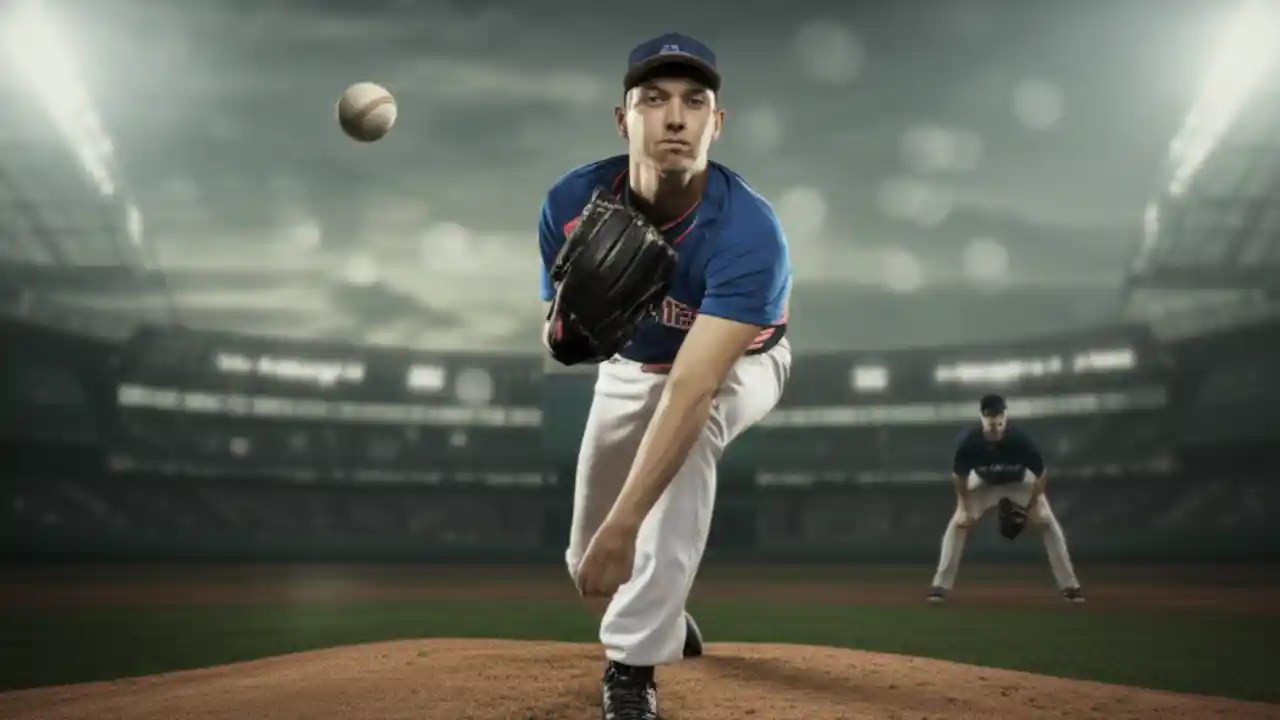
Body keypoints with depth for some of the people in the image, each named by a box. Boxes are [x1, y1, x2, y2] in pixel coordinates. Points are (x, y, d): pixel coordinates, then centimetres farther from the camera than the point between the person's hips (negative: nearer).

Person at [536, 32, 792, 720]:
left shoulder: (749, 231, -40)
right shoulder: (574, 200, -28)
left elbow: (691, 388, -48)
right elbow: (555, 340, -16)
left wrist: (622, 526, -53)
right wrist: (566, 326, -41)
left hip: (738, 364, -4)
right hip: (628, 365, 4)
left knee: (690, 430, -39)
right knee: (588, 562, 7)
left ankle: (633, 664, -25)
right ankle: (663, 618, 46)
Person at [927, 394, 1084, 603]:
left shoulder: (1022, 439, -38)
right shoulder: (967, 440, -36)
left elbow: (1040, 473, -20)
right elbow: (959, 476, -17)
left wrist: (1035, 503, -17)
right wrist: (964, 506, -16)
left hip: (1021, 481, 0)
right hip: (983, 483, 0)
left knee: (1048, 522, -11)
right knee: (958, 524, -13)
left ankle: (1069, 585, -1)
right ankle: (940, 585, -6)